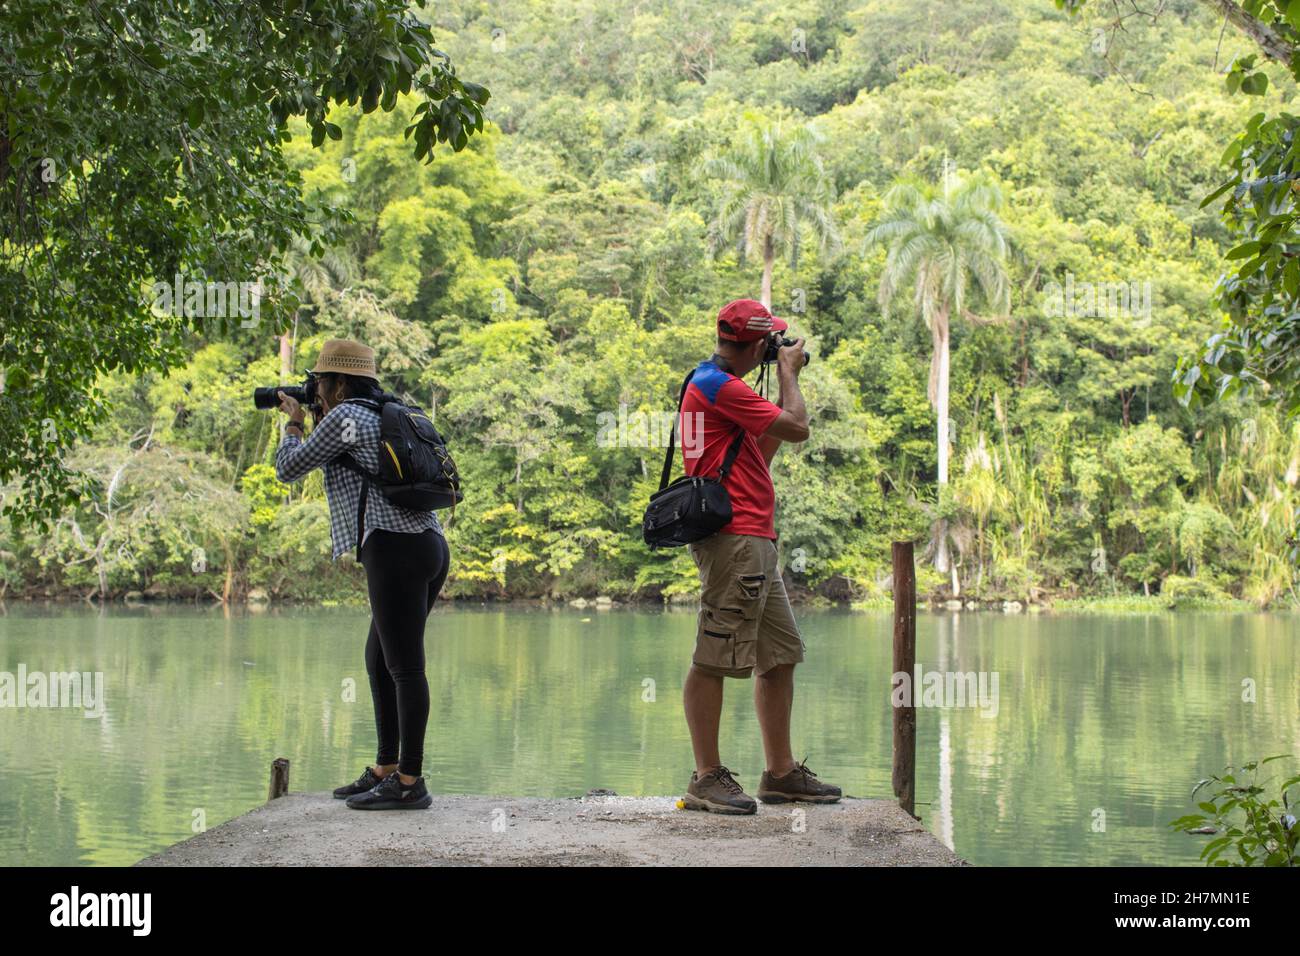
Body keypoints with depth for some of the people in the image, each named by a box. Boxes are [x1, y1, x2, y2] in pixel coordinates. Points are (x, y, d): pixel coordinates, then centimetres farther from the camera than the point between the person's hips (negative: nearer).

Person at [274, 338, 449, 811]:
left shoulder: (343, 416, -3)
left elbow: (288, 469, 5)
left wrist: (293, 423, 22)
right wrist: (316, 419, 34)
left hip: (395, 547, -9)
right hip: (430, 546, 9)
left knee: (405, 666, -8)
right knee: (380, 660, 16)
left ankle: (410, 782, -6)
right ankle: (385, 770, 22)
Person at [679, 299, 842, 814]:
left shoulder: (720, 385, 23)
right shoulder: (718, 385, -11)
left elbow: (761, 451, 27)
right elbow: (798, 428, -10)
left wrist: (787, 379, 26)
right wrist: (788, 372, 8)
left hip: (756, 540, 11)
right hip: (733, 536, -11)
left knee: (781, 655, 12)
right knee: (713, 660, -7)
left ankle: (781, 772, 18)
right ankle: (707, 779, -4)